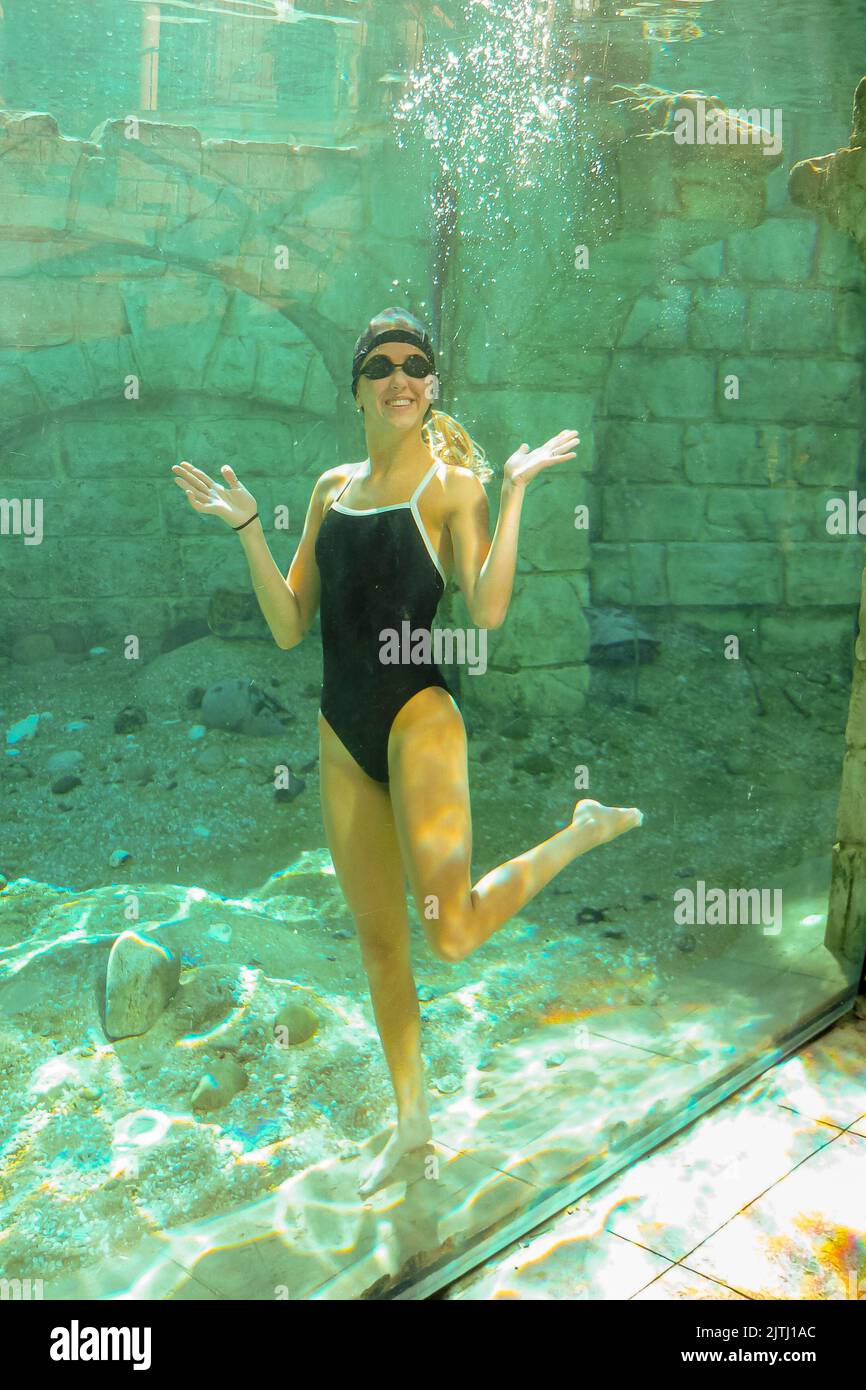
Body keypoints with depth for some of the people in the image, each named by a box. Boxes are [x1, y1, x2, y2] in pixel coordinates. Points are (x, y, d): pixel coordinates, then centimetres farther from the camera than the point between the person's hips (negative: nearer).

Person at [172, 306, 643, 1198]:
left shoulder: (453, 483, -2)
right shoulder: (332, 489, 13)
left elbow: (488, 610, -18)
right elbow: (289, 626, 8)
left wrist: (515, 491, -18)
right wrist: (246, 526, 3)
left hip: (418, 714, -5)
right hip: (343, 732, 5)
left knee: (452, 931, -21)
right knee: (378, 940, 12)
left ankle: (586, 830, 6)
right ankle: (411, 1121, 31)